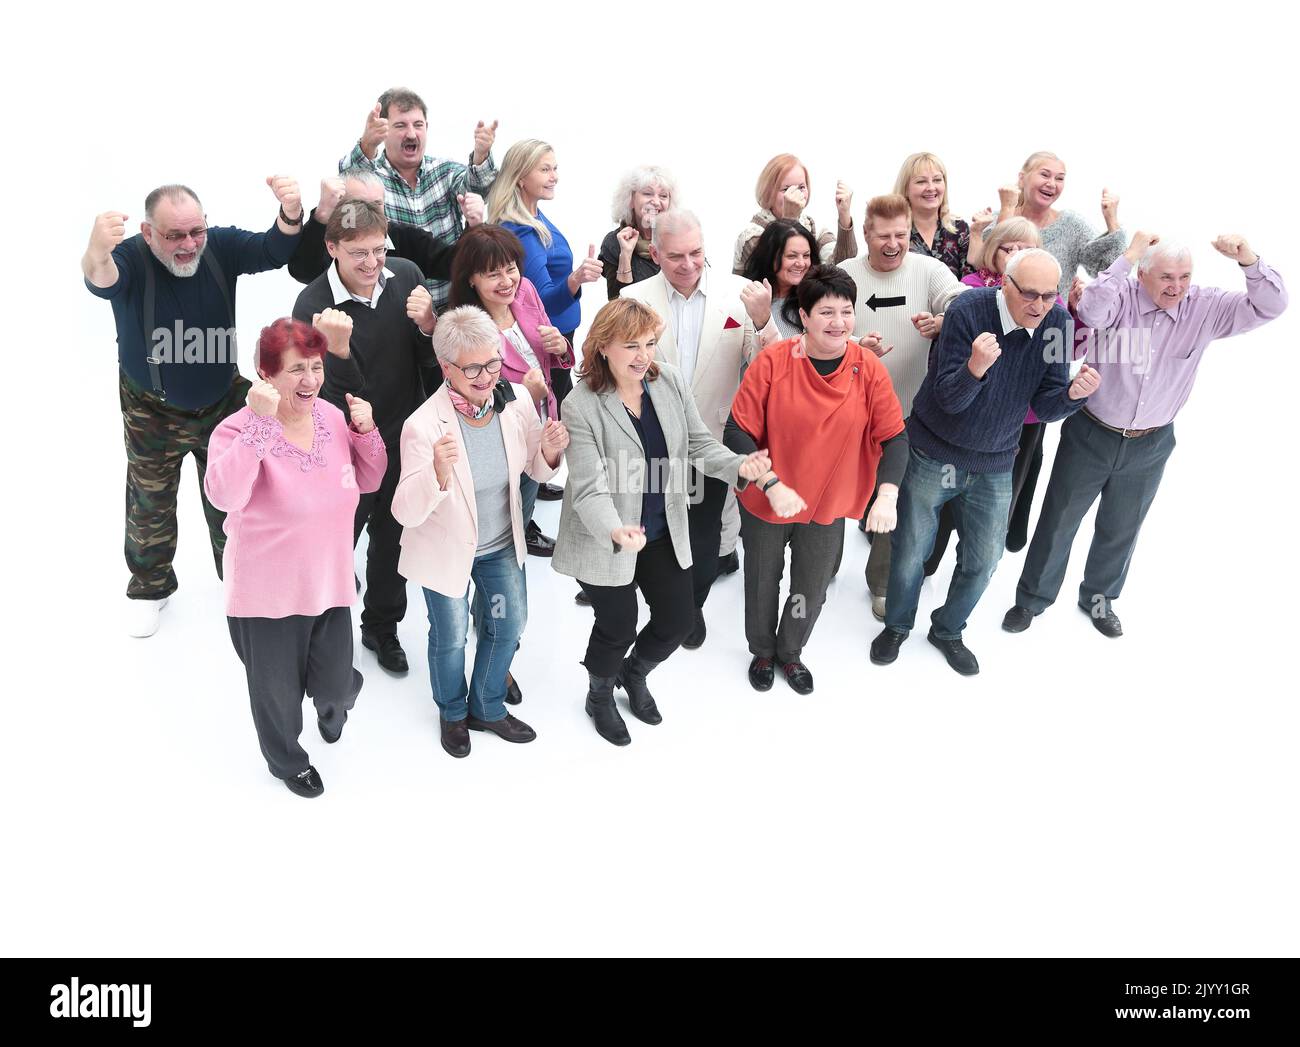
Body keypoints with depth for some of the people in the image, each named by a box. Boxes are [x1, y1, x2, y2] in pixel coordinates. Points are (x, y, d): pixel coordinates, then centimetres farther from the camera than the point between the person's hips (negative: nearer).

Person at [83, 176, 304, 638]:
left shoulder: (221, 246, -17)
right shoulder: (130, 257, -25)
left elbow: (273, 251, -32)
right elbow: (103, 282, -46)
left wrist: (290, 214, -55)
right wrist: (96, 257, -71)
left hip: (223, 401, 2)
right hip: (153, 413, -1)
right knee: (150, 505, 14)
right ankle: (150, 587, 36)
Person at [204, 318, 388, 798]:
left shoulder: (332, 416, -3)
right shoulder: (241, 429, -21)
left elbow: (368, 481, 8)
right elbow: (223, 495, -39)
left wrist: (366, 432, -10)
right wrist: (261, 422, -41)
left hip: (329, 582, 4)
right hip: (267, 594, -4)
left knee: (335, 684, 15)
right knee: (278, 690, 18)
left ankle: (332, 699, 55)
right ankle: (286, 759, 49)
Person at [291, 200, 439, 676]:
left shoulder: (406, 276, -9)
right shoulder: (313, 306, -22)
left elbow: (432, 357, -1)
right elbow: (344, 396, -24)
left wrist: (427, 326, -23)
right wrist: (337, 348, -43)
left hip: (404, 439, 4)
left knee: (392, 539, 21)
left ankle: (382, 628, 45)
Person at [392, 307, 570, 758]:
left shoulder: (517, 400, -18)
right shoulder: (423, 425, -30)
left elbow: (535, 469, -2)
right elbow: (406, 513, -31)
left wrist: (551, 451, -25)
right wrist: (438, 473, -50)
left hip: (502, 543, 5)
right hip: (446, 548, -4)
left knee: (509, 624, 21)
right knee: (451, 637, 17)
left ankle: (488, 708, 49)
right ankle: (452, 713, 49)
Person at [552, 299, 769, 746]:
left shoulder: (670, 381, -8)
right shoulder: (581, 407, -22)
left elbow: (699, 444, -3)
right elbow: (590, 488, -27)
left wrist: (739, 465, -23)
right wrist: (615, 530, -46)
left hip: (664, 533, 5)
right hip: (605, 540, -5)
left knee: (678, 619, 14)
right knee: (618, 627, 10)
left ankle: (634, 674, 48)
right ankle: (599, 696, 44)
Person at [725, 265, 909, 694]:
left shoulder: (869, 367, -13)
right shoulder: (772, 361, -19)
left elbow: (894, 436, -11)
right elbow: (738, 431, -18)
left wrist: (887, 494, -25)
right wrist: (772, 484, -27)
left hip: (828, 505, 2)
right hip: (766, 501, -2)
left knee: (811, 590, 19)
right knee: (763, 582, 20)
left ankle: (791, 651, 50)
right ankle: (762, 651, 49)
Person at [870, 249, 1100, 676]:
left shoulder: (1058, 323, -10)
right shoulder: (969, 310, -21)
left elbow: (1045, 407, -6)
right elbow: (947, 398, -23)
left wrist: (1073, 393, -28)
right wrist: (975, 367, -44)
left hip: (994, 465, 4)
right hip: (934, 456, -3)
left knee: (983, 561, 11)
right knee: (910, 552, 9)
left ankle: (948, 630, 37)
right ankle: (896, 626, 35)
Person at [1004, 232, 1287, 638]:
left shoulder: (1205, 308, -9)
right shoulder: (1122, 298, -17)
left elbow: (1270, 306, -13)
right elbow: (1091, 311, -37)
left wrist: (1248, 260, -29)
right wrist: (1128, 255, -35)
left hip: (1150, 447, 3)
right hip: (1090, 436, -3)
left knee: (1121, 529, 20)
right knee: (1059, 520, 10)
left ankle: (1099, 599, 42)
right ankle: (1032, 599, 27)